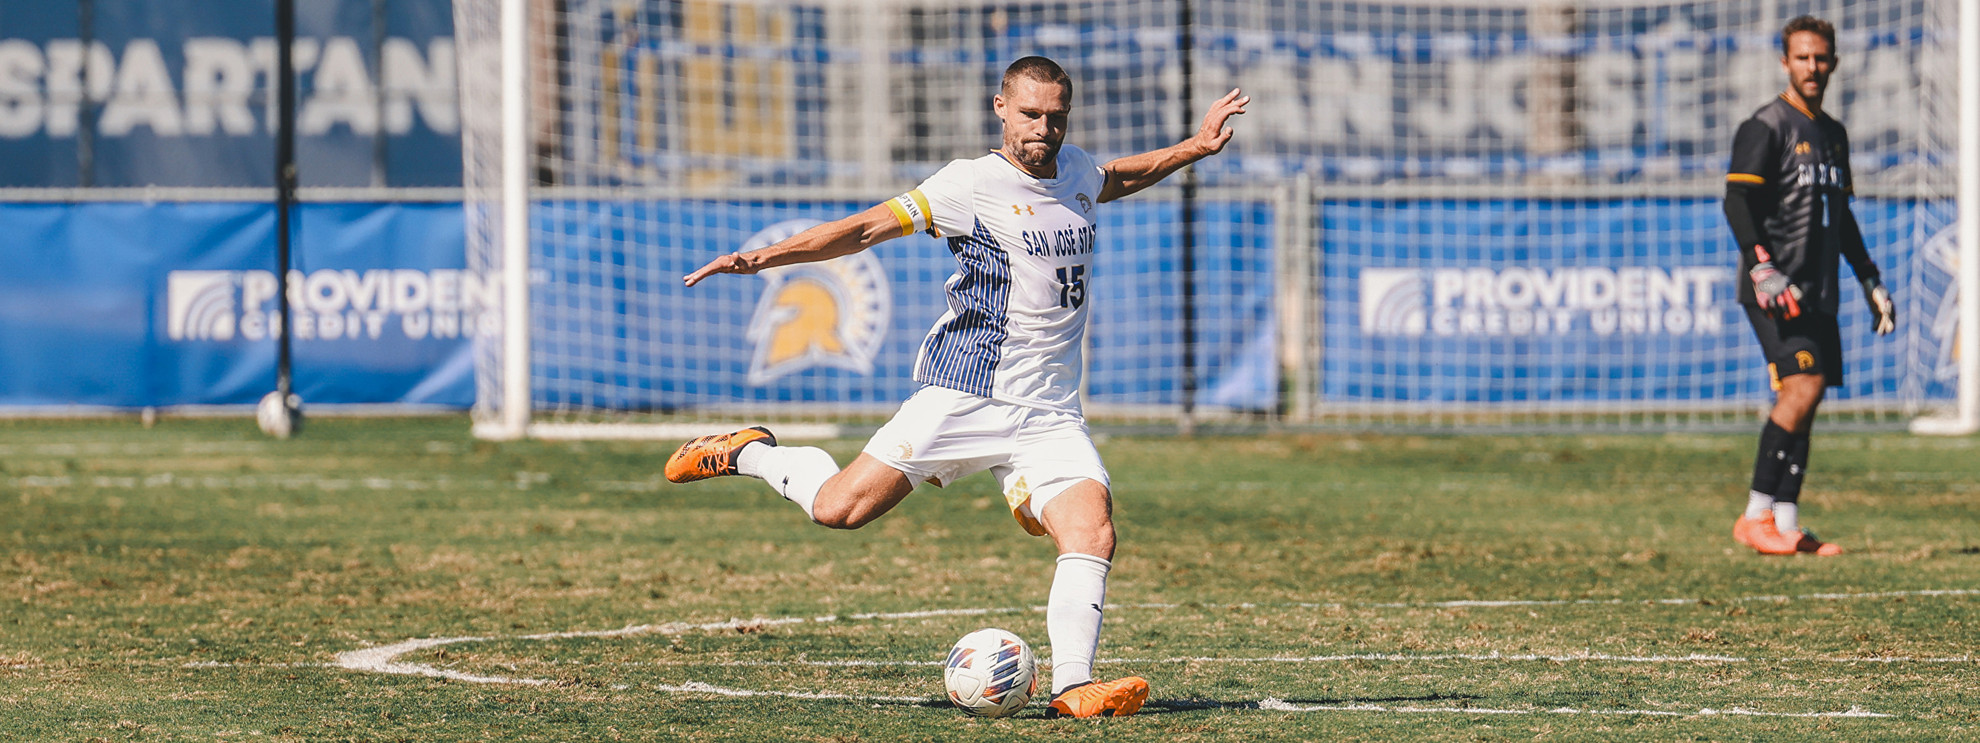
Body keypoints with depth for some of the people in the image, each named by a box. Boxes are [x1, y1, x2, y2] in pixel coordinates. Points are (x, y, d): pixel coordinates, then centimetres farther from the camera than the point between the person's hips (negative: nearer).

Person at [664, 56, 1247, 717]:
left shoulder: (1075, 171, 13)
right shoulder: (972, 185, -7)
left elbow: (1117, 178, 39)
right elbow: (871, 227, -10)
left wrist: (1195, 147, 31)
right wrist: (765, 257, -18)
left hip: (1050, 410, 5)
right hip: (964, 392, -5)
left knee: (1094, 532, -17)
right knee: (840, 508, -10)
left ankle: (1072, 689, -19)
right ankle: (750, 453, 19)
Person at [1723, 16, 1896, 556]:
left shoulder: (1833, 135, 20)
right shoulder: (1766, 127, -5)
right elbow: (1737, 202, -13)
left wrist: (1871, 283, 26)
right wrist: (1763, 270, -25)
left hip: (1818, 292, 8)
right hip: (1776, 291, -8)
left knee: (1803, 400, 2)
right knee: (1803, 386, -19)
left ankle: (1786, 525, 2)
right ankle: (1755, 516, -16)